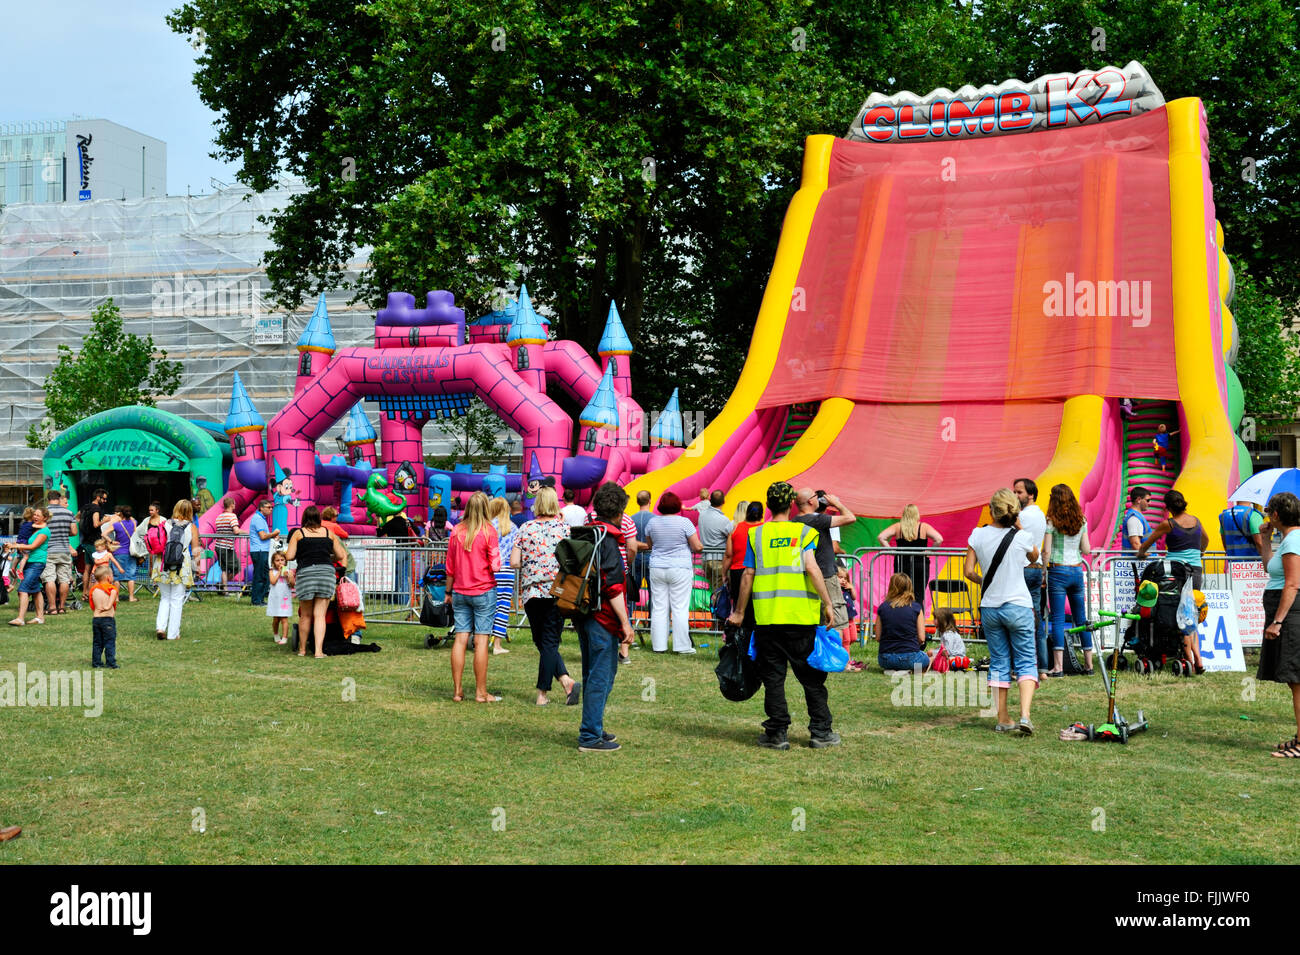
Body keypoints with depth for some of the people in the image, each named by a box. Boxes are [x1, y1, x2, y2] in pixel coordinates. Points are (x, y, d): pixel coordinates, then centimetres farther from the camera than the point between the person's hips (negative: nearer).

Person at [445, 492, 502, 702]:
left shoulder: (457, 531, 4)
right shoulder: (488, 531, -8)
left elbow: (450, 567, 9)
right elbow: (495, 566, -11)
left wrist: (449, 592, 18)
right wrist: (497, 561, 11)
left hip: (460, 592, 4)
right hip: (484, 591, -4)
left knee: (460, 638, 5)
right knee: (481, 640, -2)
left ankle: (457, 690, 7)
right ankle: (481, 692, 0)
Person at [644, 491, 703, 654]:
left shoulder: (652, 522, 2)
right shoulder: (684, 522, -9)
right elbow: (697, 547, -8)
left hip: (657, 568, 3)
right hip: (680, 569, -3)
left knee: (659, 608, 6)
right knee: (680, 609, 0)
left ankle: (659, 645, 8)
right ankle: (682, 646, 1)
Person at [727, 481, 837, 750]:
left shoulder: (755, 535, 6)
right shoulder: (804, 531, 2)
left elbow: (748, 575, 5)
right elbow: (811, 568, -11)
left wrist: (740, 612, 12)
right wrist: (827, 603, -7)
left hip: (767, 617, 1)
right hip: (802, 617, -1)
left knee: (773, 677, 7)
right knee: (811, 677, 8)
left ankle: (777, 733, 5)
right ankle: (821, 732, 10)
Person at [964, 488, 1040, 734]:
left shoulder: (978, 535, -6)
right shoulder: (1022, 537, -9)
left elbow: (968, 571, -3)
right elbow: (1034, 558, 13)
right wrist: (1017, 526, 15)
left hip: (989, 608, 2)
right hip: (1018, 607, -2)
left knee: (998, 662, 12)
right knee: (1026, 661, 4)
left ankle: (1003, 719, 14)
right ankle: (1025, 715, -14)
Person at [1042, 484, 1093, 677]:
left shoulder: (1051, 522, -7)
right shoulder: (1081, 521, 6)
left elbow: (1046, 552, -10)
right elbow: (1086, 550, 7)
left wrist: (1044, 573, 0)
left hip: (1058, 571, -4)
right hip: (1077, 570, 4)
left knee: (1058, 619, -5)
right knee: (1081, 619, 12)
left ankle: (1058, 666, -9)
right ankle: (1088, 664, 15)